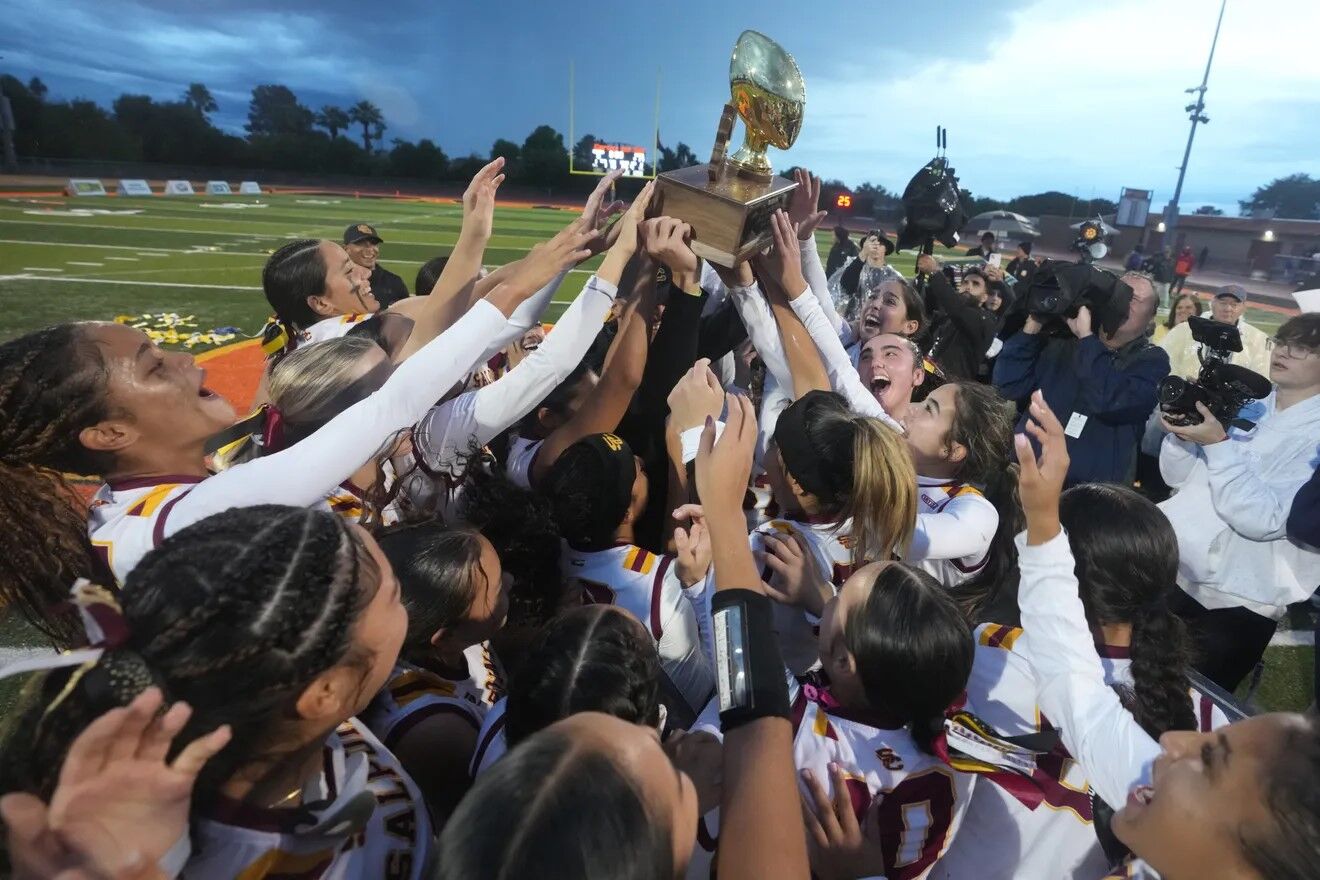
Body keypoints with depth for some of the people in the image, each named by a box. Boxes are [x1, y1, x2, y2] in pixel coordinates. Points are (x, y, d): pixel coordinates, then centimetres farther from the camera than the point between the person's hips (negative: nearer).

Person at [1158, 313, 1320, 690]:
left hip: (1232, 603, -6)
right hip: (1167, 573, 6)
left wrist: (1217, 445, -26)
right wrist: (1182, 432, -10)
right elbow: (1178, 478, 9)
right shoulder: (1247, 410, 8)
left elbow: (1263, 520, -23)